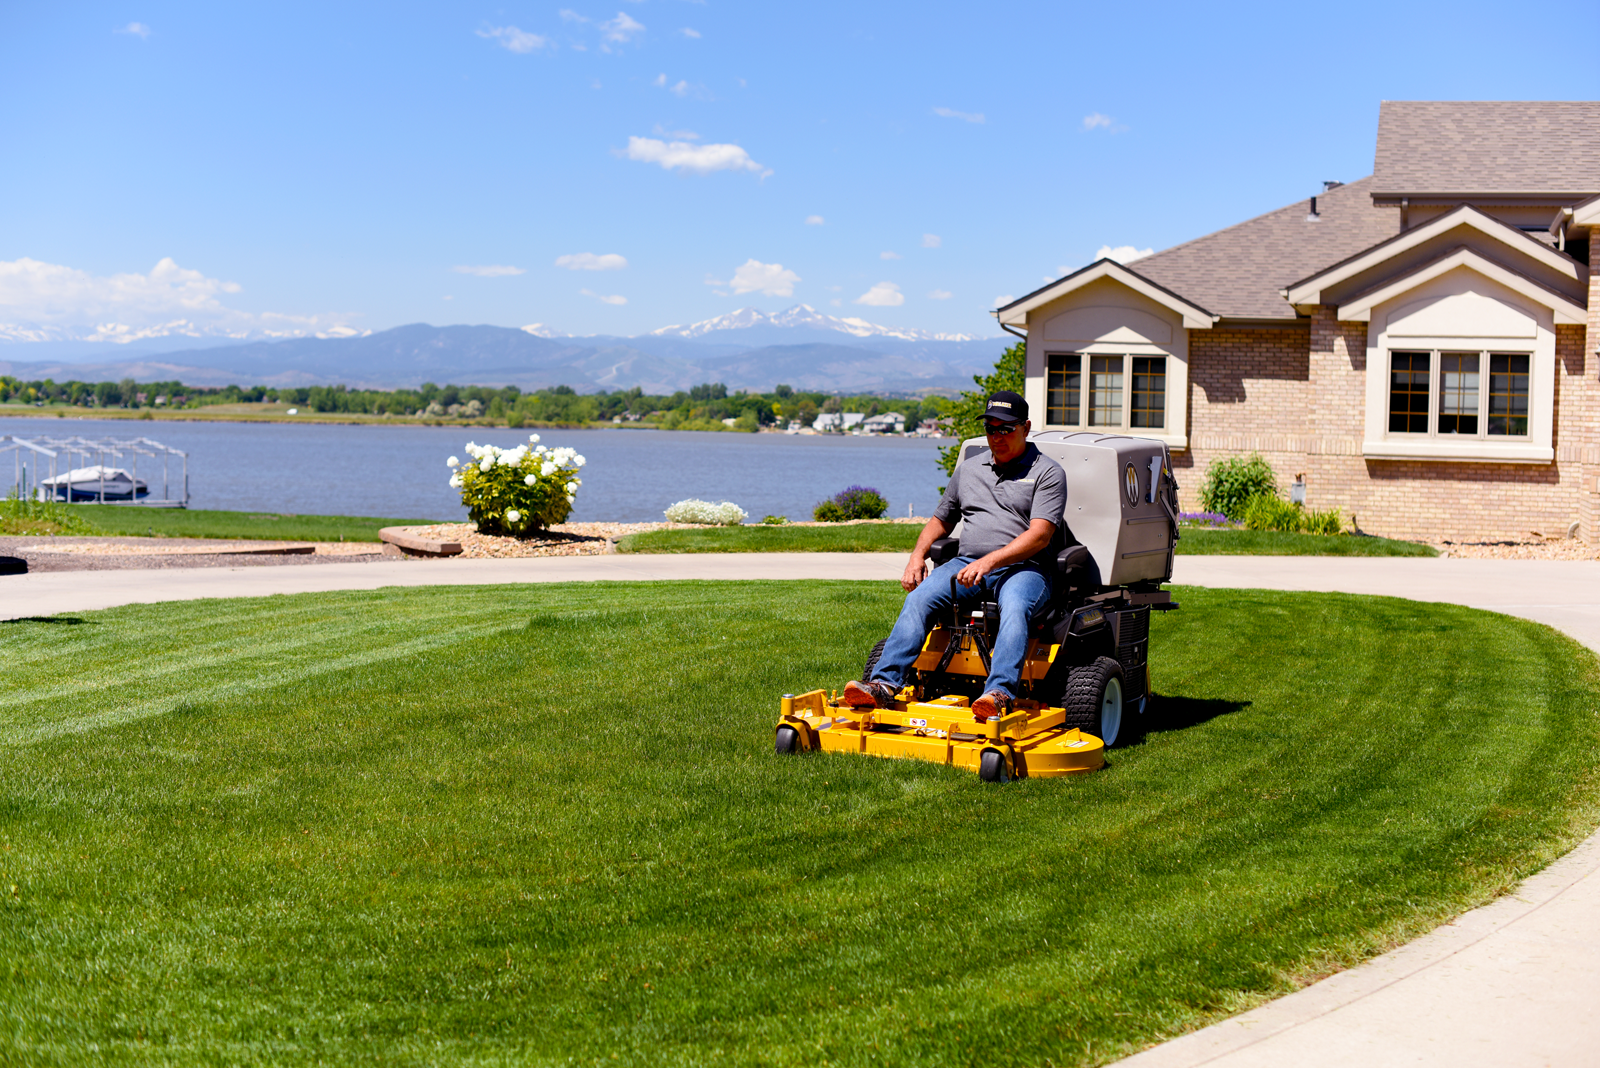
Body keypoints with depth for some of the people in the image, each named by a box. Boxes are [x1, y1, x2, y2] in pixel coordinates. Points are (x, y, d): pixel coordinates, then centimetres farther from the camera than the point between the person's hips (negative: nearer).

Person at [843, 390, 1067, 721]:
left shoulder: (1048, 473, 2)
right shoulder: (969, 469, 21)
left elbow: (1040, 535, -11)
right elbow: (941, 520, 29)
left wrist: (990, 561, -23)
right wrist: (917, 555, 8)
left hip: (1024, 569, -5)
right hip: (967, 564, 5)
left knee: (1015, 608, -38)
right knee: (919, 598, -22)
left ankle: (999, 693, -55)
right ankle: (885, 684, -34)